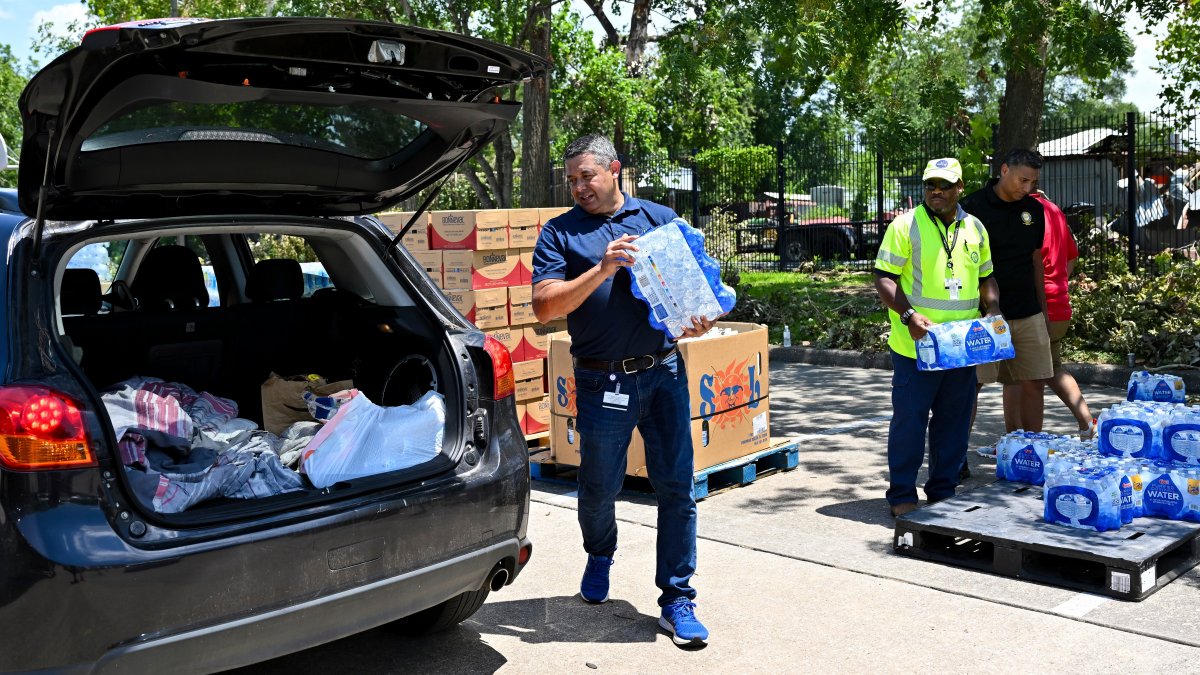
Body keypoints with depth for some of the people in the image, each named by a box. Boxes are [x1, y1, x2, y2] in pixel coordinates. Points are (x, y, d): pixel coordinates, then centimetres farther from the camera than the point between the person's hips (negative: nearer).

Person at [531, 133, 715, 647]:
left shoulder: (660, 218, 10)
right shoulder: (560, 233, 3)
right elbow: (545, 306, -9)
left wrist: (696, 318, -9)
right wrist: (603, 269, -19)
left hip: (664, 371, 1)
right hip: (604, 382, -1)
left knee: (675, 485, 1)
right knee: (599, 487, 11)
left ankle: (677, 599, 12)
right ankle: (600, 555, 43)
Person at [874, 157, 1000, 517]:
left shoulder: (975, 228, 12)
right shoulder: (906, 225, -5)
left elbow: (986, 277, 22)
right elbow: (884, 278, -8)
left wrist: (993, 309, 4)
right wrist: (908, 315, -22)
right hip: (916, 346, -5)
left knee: (954, 421, 12)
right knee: (909, 420, 0)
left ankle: (943, 490, 25)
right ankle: (901, 495, 10)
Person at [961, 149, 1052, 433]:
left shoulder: (1034, 209, 10)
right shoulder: (973, 206, -7)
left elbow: (1036, 260, 17)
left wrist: (1043, 309, 16)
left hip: (1027, 313, 6)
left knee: (1033, 383, 7)